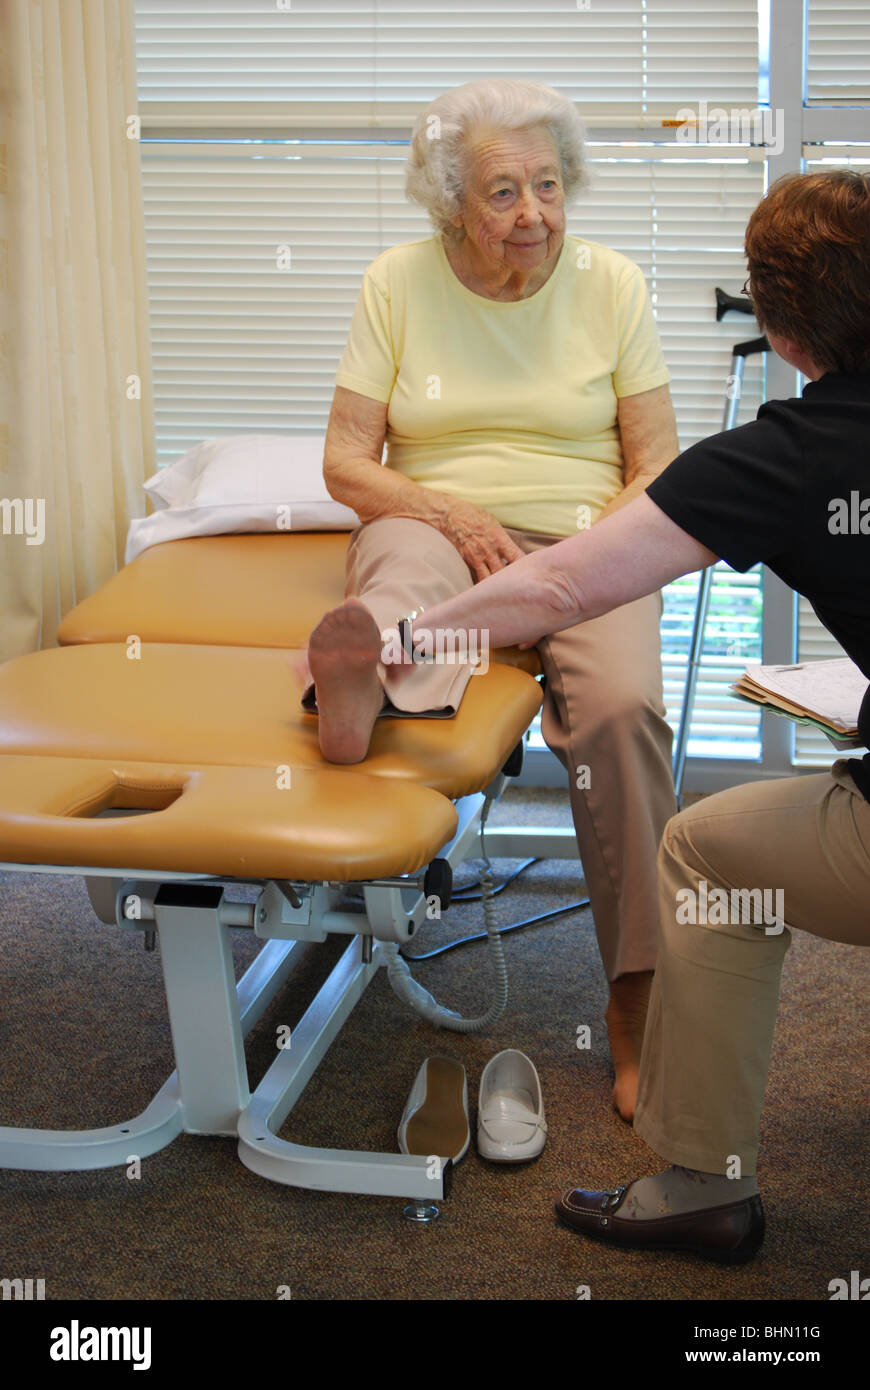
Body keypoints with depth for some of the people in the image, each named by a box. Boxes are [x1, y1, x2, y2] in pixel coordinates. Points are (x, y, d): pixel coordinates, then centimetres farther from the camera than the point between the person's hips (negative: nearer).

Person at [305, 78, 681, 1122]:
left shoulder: (610, 283, 6)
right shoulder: (398, 283, 4)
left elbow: (656, 468, 5)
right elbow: (345, 464, 1)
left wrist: (588, 548, -14)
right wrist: (454, 514, -17)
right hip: (431, 527, 1)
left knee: (622, 702, -30)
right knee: (407, 564, -38)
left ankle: (640, 997, -26)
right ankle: (362, 660, -74)